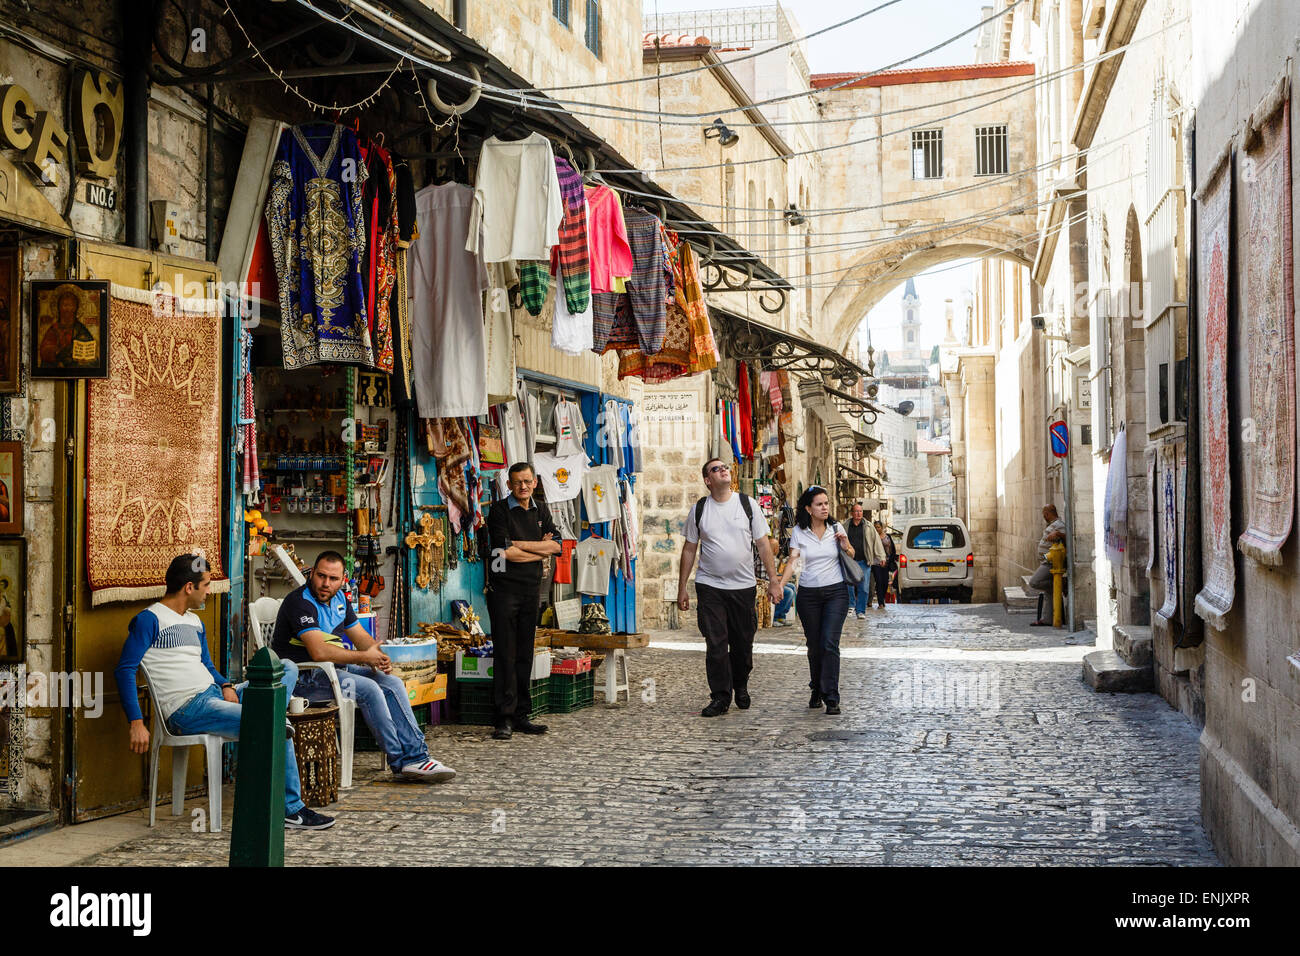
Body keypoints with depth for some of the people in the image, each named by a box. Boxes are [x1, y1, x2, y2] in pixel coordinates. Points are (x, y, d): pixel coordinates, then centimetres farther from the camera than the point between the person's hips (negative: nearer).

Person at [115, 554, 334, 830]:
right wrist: (136, 723, -21)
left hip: (216, 695, 9)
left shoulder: (195, 623, 22)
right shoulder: (150, 620, -6)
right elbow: (125, 670, -12)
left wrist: (226, 686, 5)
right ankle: (291, 810, -9)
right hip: (187, 711, -9)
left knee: (287, 668, 2)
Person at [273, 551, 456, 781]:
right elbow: (319, 652, -29)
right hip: (304, 676, -9)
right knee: (368, 689, -26)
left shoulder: (339, 599, 11)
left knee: (393, 683, -6)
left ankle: (416, 756, -10)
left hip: (336, 667, 9)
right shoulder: (300, 602, -18)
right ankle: (400, 760, -18)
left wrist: (379, 657, -7)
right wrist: (365, 657, -22)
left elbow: (361, 637, 16)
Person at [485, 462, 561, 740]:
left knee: (525, 654, 7)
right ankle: (505, 718, -6)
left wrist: (521, 544, -9)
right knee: (505, 654, -7)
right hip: (504, 589, -5)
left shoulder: (541, 512, 14)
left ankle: (521, 716, 12)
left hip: (531, 589, 5)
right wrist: (539, 549, -2)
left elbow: (555, 545, 1)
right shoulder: (500, 511, -3)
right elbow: (505, 552, -14)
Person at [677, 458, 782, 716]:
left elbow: (763, 544, 4)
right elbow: (689, 550, 8)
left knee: (743, 643, 7)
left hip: (743, 585, 1)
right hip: (709, 586, -1)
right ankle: (720, 697, 2)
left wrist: (773, 581, -1)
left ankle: (741, 687, 30)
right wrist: (682, 588, 5)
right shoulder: (699, 509, 3)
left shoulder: (748, 504, 2)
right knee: (716, 643, -6)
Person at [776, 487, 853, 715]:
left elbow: (851, 556, 17)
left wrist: (846, 547, -6)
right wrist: (780, 585, -20)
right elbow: (792, 561, -5)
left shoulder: (836, 528, 4)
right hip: (808, 594, 1)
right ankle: (817, 690, 27)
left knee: (830, 643, -13)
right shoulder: (799, 532, 1)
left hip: (835, 592, -1)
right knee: (814, 646, 6)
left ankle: (832, 698, -12)